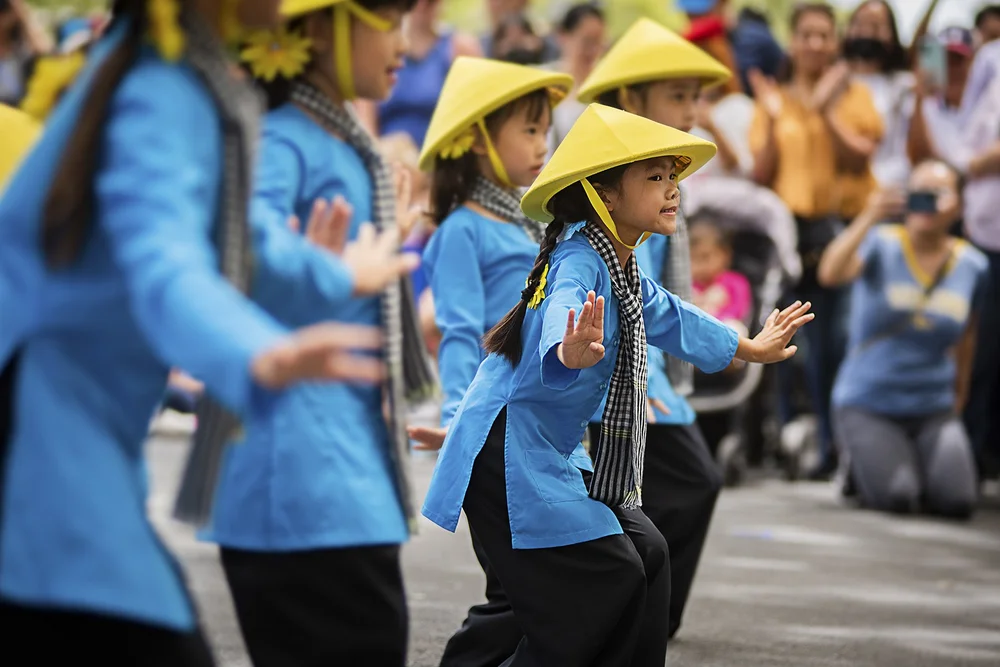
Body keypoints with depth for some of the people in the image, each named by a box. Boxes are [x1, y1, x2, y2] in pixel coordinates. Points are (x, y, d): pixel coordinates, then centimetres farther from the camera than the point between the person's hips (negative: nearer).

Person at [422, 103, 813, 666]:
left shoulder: (623, 271, 11)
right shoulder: (579, 265, -20)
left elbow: (670, 319, 31)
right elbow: (562, 315, -44)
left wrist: (753, 349, 46)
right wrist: (570, 353, -68)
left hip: (551, 457, 10)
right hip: (509, 456, -10)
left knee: (645, 554, 7)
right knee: (610, 578, -14)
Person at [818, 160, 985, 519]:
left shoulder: (972, 266, 2)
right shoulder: (882, 246, -9)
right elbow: (830, 273, -29)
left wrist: (959, 396, 20)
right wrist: (868, 218, -37)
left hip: (934, 408, 3)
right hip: (869, 405, -3)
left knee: (957, 500, -20)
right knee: (894, 497, -24)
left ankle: (915, 466, 15)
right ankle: (862, 463, 12)